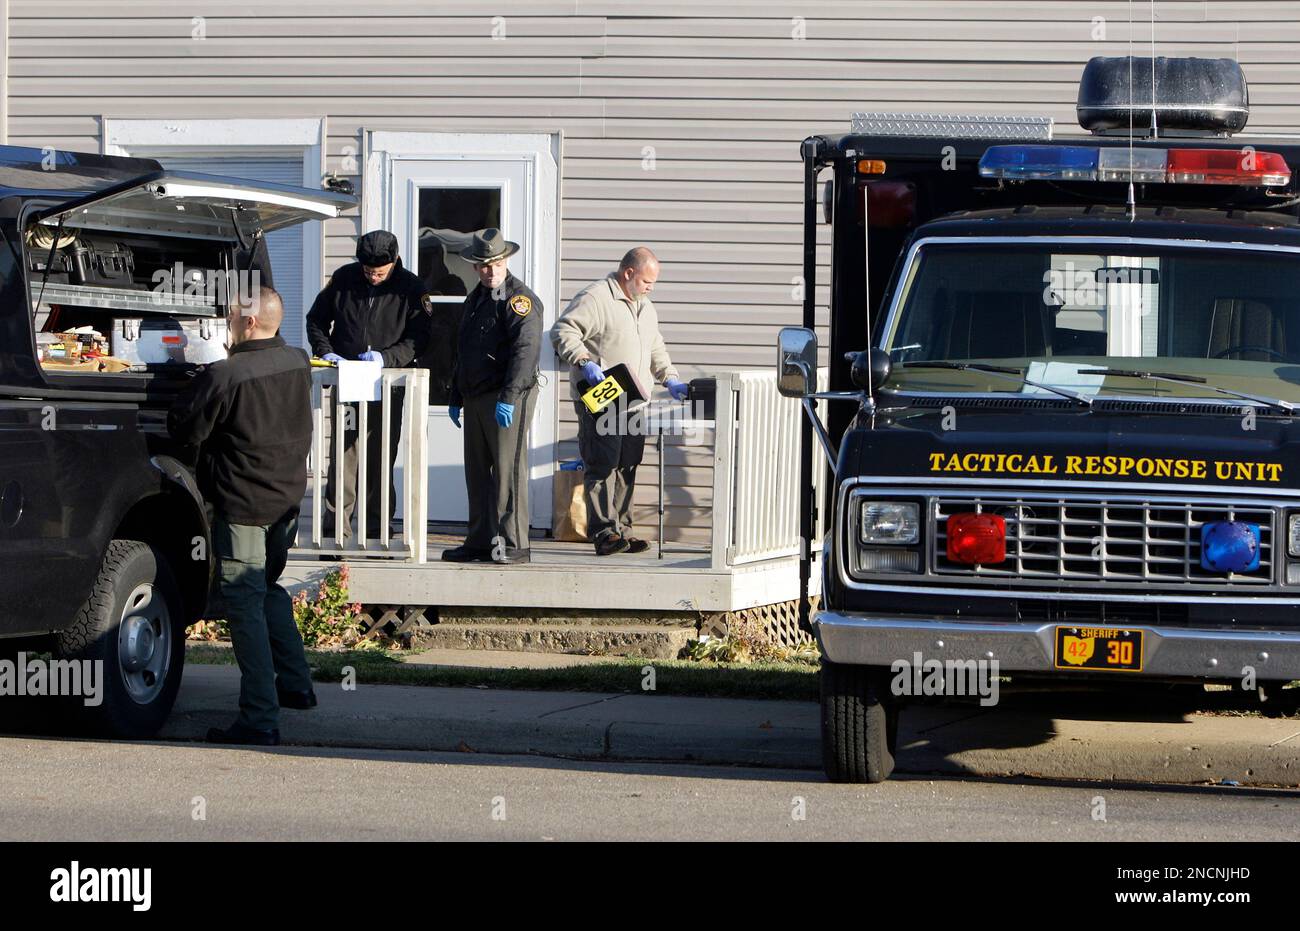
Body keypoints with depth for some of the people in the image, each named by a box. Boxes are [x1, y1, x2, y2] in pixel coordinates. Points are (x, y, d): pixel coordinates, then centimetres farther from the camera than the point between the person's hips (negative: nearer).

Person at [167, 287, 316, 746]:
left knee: (245, 606, -3)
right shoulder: (298, 363, 0)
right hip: (287, 499, 7)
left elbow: (184, 428, -13)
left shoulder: (224, 377, -22)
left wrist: (196, 385, 4)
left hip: (241, 507, -7)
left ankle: (260, 719, -6)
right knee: (269, 589, 27)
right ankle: (295, 683, 33)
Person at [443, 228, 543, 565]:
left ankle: (513, 545, -6)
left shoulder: (519, 298, -9)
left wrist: (508, 398, -26)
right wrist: (456, 398, 25)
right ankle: (480, 542, 15)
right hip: (476, 398, 9)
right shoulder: (475, 298, 19)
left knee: (508, 470, -8)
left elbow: (525, 351, -19)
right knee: (478, 471, 10)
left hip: (509, 398, -9)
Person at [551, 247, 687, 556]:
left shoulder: (645, 308, 21)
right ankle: (604, 532, -12)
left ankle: (621, 530, 13)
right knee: (602, 465, -11)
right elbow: (563, 332, -14)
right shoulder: (594, 298, -8)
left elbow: (656, 349, 29)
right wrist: (584, 362, -26)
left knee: (627, 467, 9)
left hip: (633, 402, 9)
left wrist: (670, 380, 15)